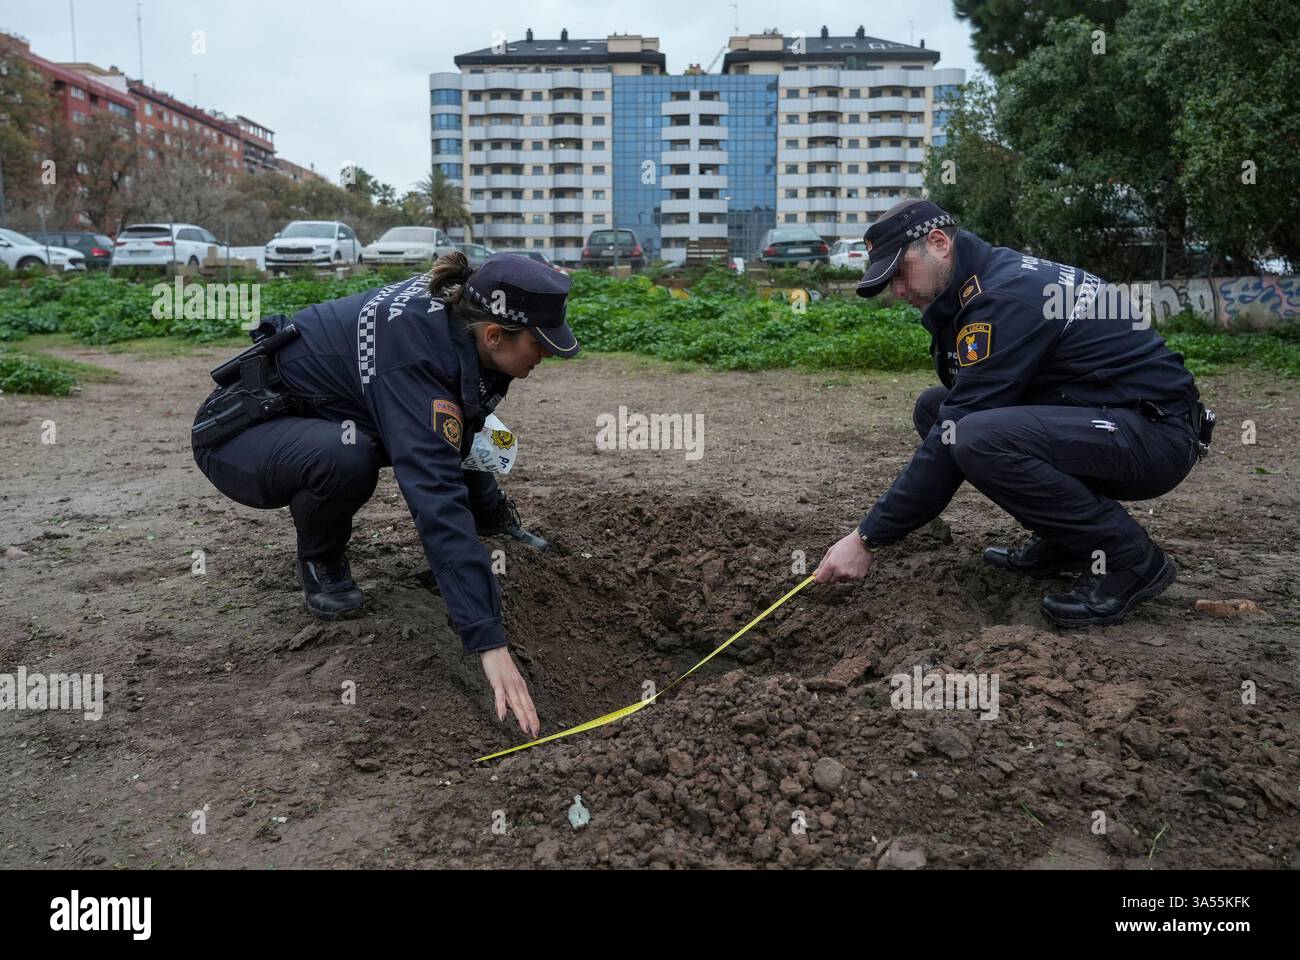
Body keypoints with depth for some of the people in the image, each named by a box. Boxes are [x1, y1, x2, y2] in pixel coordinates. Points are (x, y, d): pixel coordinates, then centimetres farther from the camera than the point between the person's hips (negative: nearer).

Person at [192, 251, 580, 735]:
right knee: (345, 456, -37)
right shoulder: (413, 362, -35)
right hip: (237, 433, -8)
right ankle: (319, 562, -7)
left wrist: (494, 513, 15)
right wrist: (489, 643, -46)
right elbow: (438, 502, -43)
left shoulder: (447, 304, -9)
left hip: (305, 419, 8)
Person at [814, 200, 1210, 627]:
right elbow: (955, 412, 16)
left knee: (978, 438, -32)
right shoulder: (987, 283, 9)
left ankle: (1130, 558, -11)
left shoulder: (1007, 296, -21)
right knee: (933, 407, 5)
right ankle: (1062, 541, 9)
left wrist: (868, 539, -19)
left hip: (1158, 431, -9)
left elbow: (954, 440, -24)